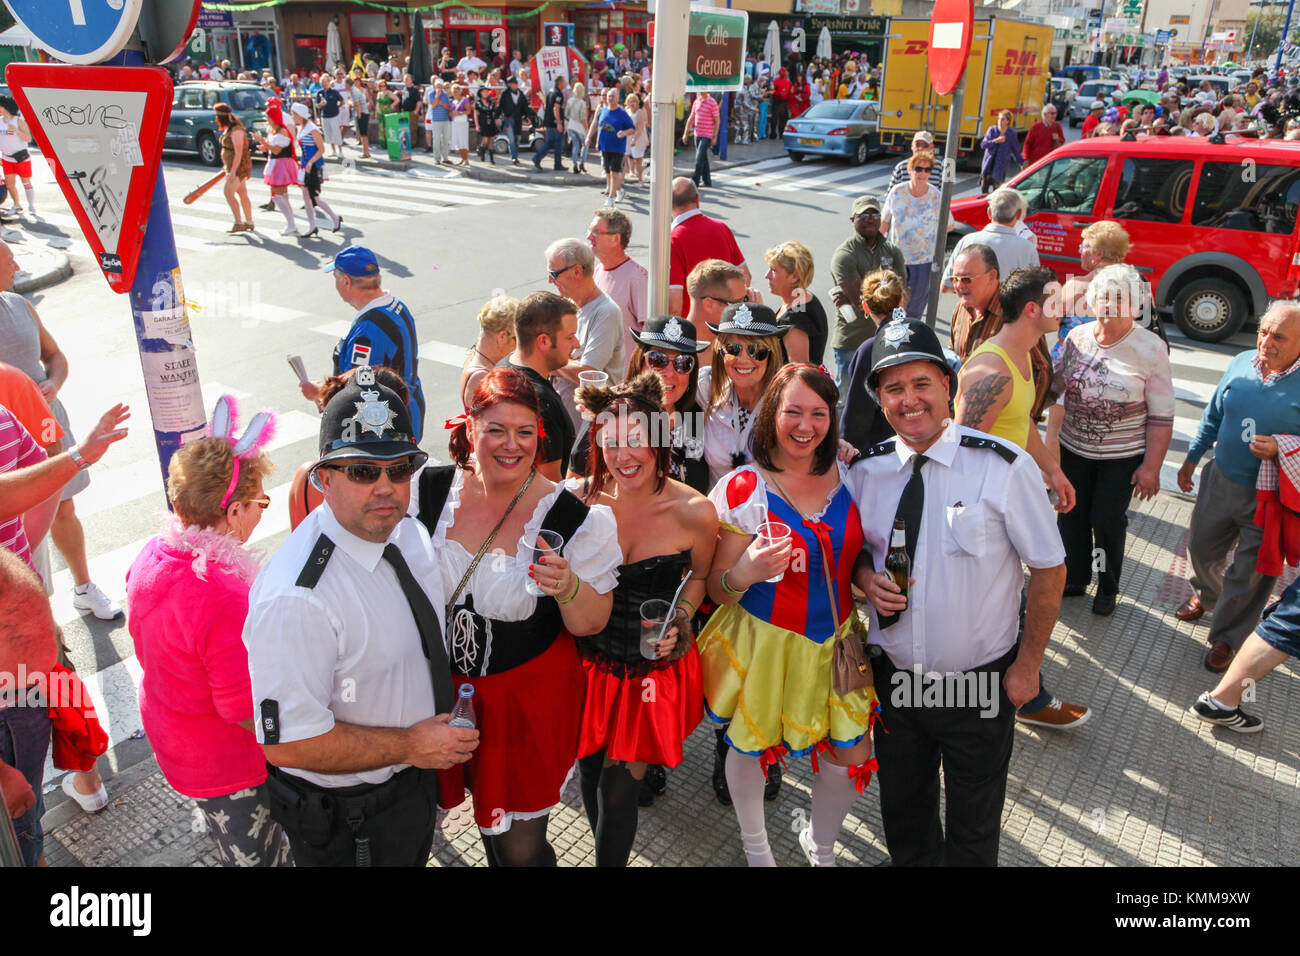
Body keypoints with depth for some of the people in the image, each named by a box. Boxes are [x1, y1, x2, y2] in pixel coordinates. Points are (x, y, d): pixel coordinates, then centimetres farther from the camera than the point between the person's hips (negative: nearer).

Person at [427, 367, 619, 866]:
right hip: (442, 689, 3)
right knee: (489, 815, 22)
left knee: (520, 845, 10)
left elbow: (591, 624, -10)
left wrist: (568, 588, -29)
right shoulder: (428, 491, -9)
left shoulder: (571, 517, -17)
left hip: (527, 698, -2)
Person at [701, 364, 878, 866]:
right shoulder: (744, 488, -16)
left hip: (837, 642, 4)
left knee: (852, 754, 10)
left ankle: (820, 846, 43)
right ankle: (754, 847, 48)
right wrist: (745, 573, -34)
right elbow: (717, 590, -12)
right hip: (764, 644, -3)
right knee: (752, 747, 15)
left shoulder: (846, 476, -3)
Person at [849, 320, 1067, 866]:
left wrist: (1027, 666, -7)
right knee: (902, 812, 24)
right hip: (893, 675, 3)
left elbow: (1049, 568, -9)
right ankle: (911, 862, 51)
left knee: (973, 829, 19)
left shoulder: (1004, 467, -18)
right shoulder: (865, 470, -6)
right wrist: (867, 578, -12)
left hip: (981, 685, -3)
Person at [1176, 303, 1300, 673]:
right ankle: (1205, 595, 54)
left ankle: (1227, 638, 28)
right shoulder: (1241, 364, -3)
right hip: (1220, 482, 5)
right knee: (1202, 548, 23)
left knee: (1249, 576, 8)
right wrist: (1193, 457, 16)